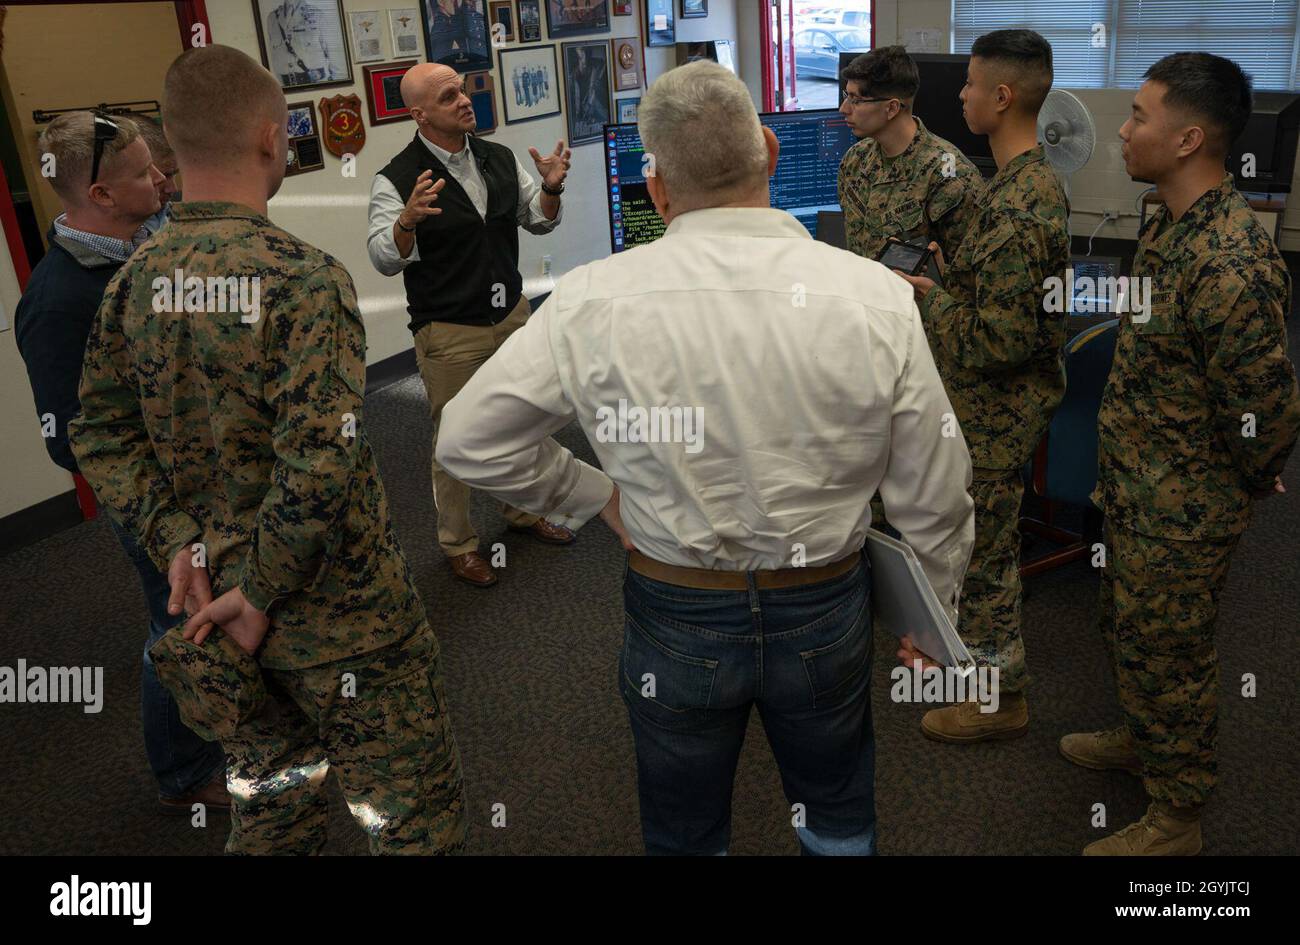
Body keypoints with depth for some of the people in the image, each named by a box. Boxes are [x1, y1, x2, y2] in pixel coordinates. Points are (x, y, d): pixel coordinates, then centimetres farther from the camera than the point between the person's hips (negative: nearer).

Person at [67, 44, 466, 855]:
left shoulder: (139, 278, 0)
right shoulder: (305, 279, -21)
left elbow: (103, 434, 2)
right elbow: (319, 464, -26)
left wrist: (176, 540, -2)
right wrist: (259, 595, -15)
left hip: (219, 596, 7)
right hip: (339, 620, -7)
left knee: (275, 805, 26)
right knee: (420, 818, 10)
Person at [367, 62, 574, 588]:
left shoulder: (500, 159, 4)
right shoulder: (397, 180, -13)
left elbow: (538, 222, 11)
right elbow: (384, 259, -18)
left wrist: (550, 189, -10)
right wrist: (408, 218, -37)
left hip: (512, 314, 6)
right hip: (449, 332, -5)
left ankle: (523, 511, 41)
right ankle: (458, 544, 23)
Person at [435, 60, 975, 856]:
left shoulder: (594, 300, -17)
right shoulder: (875, 296, -16)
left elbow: (471, 438, -9)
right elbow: (932, 496, -8)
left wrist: (596, 495, 3)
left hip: (675, 614, 0)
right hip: (825, 612, 1)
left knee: (685, 830, 24)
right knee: (839, 817, 28)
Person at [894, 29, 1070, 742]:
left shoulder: (1014, 210, -28)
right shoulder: (1035, 180, 5)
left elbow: (1002, 340, -28)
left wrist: (928, 298, -16)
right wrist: (945, 285, 6)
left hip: (994, 415, -10)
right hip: (996, 407, 10)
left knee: (984, 550, 6)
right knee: (979, 540, 24)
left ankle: (1000, 696, 23)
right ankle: (973, 644, 44)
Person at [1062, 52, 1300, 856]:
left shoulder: (1231, 264, -30)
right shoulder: (1171, 225, 2)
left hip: (1184, 504, -9)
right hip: (1137, 486, 9)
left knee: (1168, 652, 8)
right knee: (1128, 627, 26)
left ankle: (1175, 818, 29)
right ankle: (1145, 739, 50)